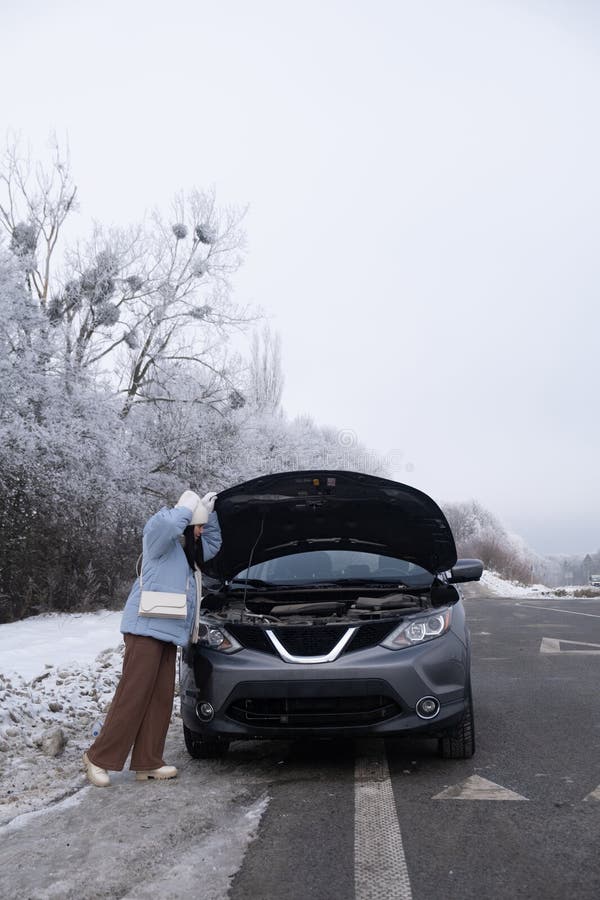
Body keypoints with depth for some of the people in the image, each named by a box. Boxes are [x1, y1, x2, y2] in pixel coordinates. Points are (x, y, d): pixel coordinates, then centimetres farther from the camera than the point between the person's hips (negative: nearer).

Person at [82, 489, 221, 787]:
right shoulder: (159, 537, -6)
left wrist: (209, 511, 22)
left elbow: (214, 545, 35)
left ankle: (147, 763, 11)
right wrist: (190, 507, -11)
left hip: (166, 632, 10)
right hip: (145, 628, -10)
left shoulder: (187, 550, 22)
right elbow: (168, 522, -30)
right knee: (132, 696, -9)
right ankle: (98, 757, 1)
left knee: (160, 698, 7)